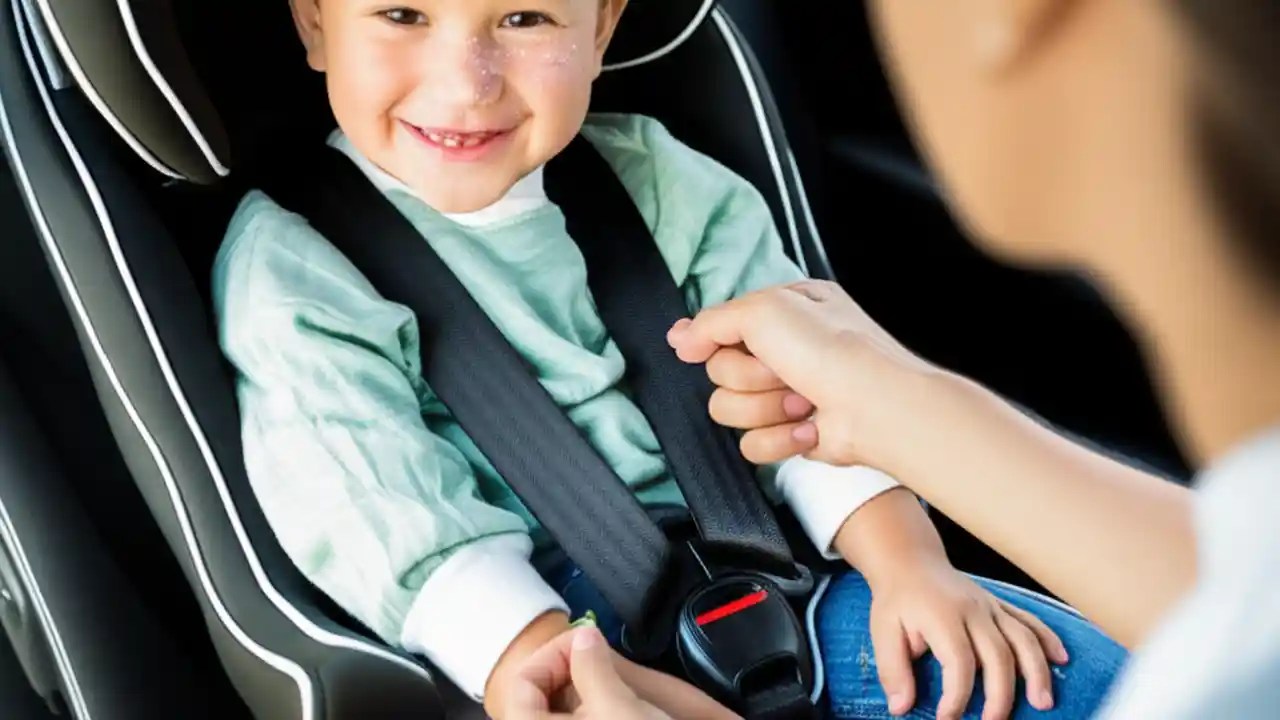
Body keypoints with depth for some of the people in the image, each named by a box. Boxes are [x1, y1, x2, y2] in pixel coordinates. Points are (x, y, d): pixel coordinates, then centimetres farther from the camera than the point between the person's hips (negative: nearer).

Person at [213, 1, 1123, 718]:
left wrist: (909, 561, -12)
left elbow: (796, 395, 6)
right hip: (539, 639, -4)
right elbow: (423, 556, -14)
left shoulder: (657, 183, 9)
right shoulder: (291, 271, -5)